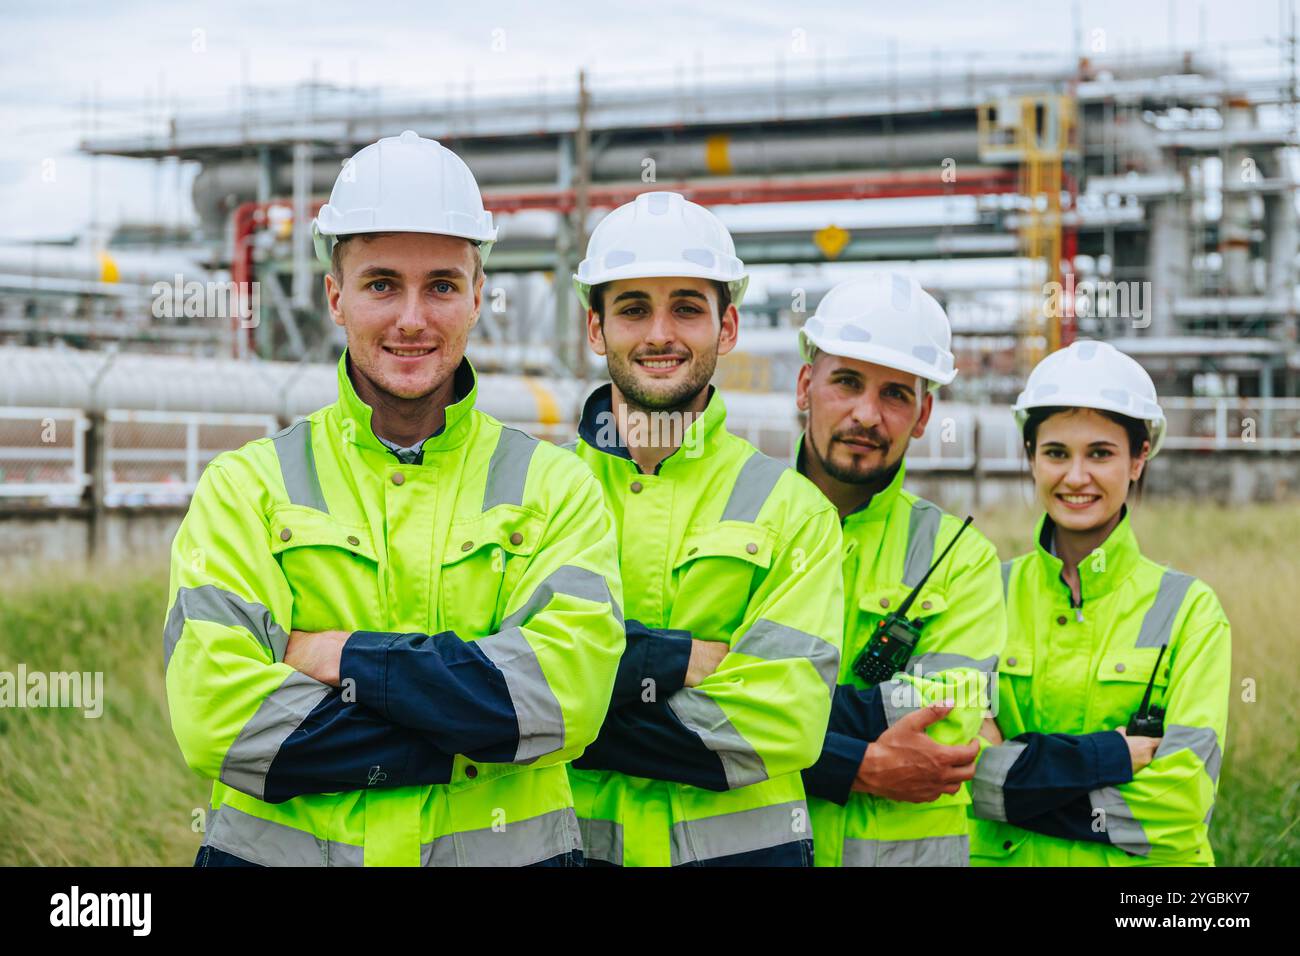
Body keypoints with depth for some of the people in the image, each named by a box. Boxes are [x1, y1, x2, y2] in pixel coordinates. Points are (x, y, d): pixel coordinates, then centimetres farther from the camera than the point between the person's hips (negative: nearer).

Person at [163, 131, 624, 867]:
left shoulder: (556, 488, 2)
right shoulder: (246, 487, 0)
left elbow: (568, 688, -14)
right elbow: (215, 716, -14)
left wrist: (346, 658, -16)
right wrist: (479, 732, -17)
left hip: (506, 850, 1)